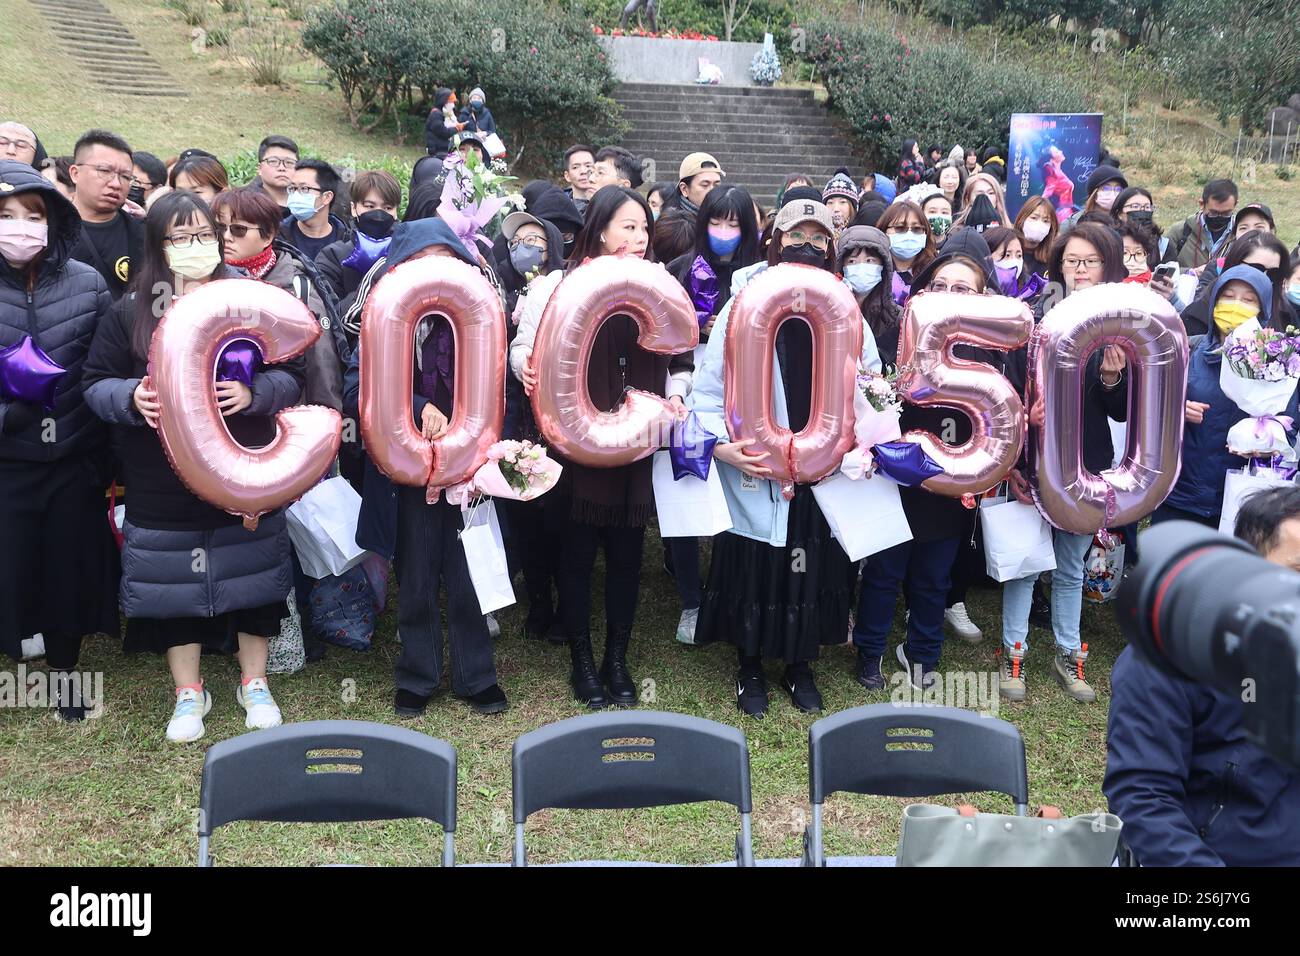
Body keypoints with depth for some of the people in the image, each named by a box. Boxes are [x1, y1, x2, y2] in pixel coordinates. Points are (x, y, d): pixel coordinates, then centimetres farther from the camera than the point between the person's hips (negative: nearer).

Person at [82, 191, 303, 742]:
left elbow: (291, 375, 1)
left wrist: (253, 393, -18)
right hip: (162, 485, 0)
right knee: (173, 586, 9)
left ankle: (254, 684, 29)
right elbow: (95, 383, 3)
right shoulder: (130, 311, 1)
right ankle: (188, 693, 28)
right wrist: (131, 398, -18)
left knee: (251, 579, 10)